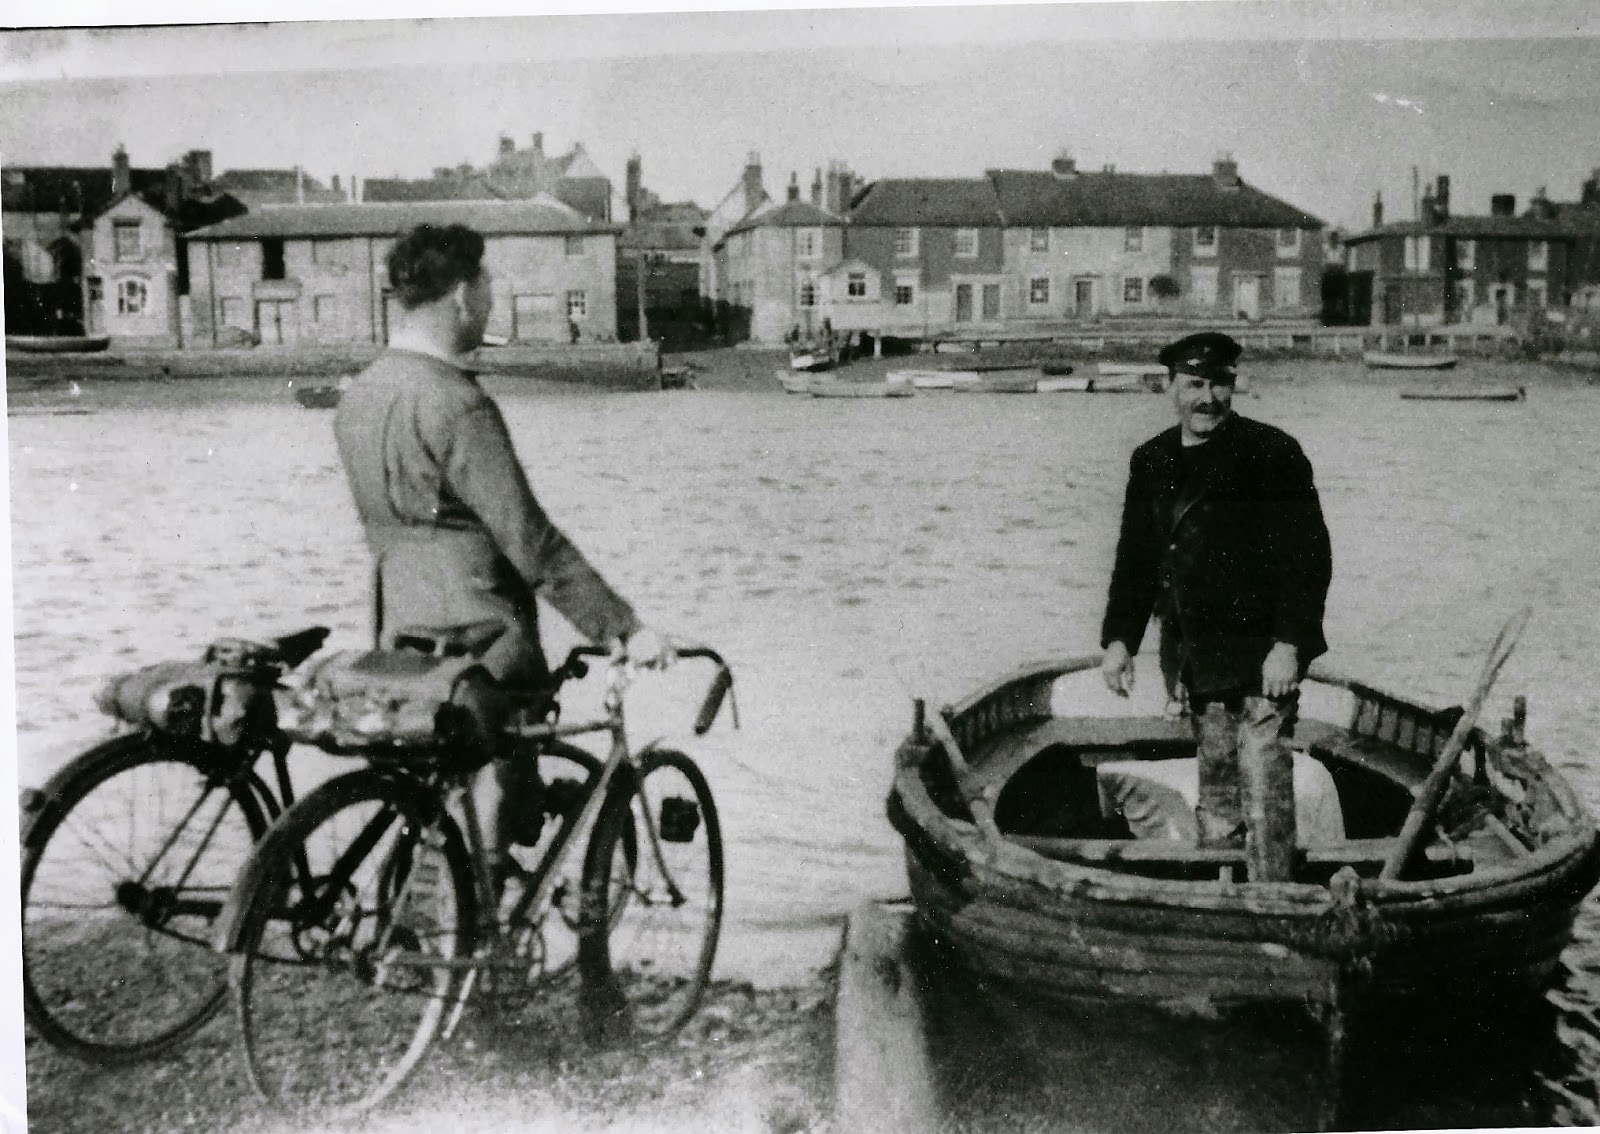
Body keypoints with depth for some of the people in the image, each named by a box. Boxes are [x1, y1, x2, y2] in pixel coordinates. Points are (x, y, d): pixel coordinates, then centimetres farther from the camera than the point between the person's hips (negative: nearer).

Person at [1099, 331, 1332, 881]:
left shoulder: (1273, 454, -8)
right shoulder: (1151, 461, 10)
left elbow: (1309, 557, -11)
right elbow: (1135, 557, 17)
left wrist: (1288, 645, -18)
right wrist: (1119, 638, 9)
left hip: (1260, 654, -5)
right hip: (1190, 657, 6)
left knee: (1263, 786, -7)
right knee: (1214, 776, 15)